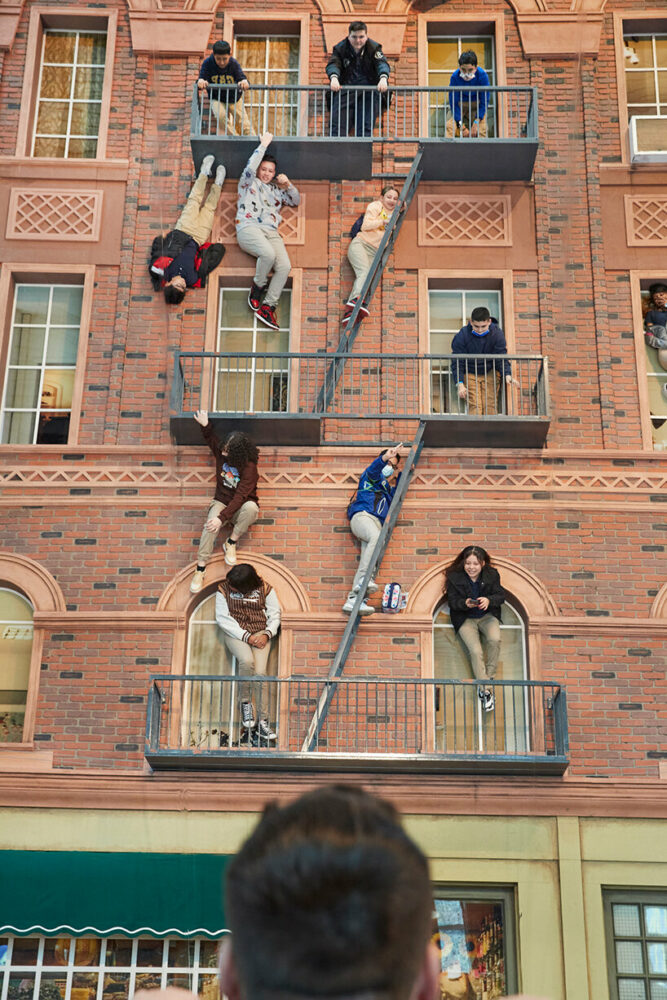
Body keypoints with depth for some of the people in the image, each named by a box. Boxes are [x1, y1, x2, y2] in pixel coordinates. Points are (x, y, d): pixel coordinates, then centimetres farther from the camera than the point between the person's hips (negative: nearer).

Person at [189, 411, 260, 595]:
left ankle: (231, 542, -19)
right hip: (221, 502, 3)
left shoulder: (249, 468, -23)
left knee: (251, 507, -40)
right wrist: (205, 426, -5)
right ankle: (200, 568, -31)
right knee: (210, 525, -32)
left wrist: (222, 517, -38)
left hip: (241, 508, -3)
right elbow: (210, 439, 16)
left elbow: (240, 497, -30)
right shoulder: (221, 454, -6)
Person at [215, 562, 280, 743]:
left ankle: (261, 720, -17)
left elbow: (275, 615, 5)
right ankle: (245, 703, -12)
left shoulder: (264, 589, -2)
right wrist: (246, 636, -13)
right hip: (235, 634, -1)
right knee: (247, 661, -33)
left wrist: (267, 634, -13)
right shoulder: (223, 589, -3)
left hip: (260, 634, 1)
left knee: (260, 672, -21)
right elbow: (223, 618, -6)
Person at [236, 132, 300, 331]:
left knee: (284, 266, -22)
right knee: (268, 253, -37)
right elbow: (250, 167, -3)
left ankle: (267, 306, -20)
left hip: (271, 231, 5)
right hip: (248, 228, -5)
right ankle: (258, 286, -10)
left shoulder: (276, 189, 31)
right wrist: (264, 144, 5)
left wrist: (288, 184, 14)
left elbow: (296, 200, 32)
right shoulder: (249, 183, 17)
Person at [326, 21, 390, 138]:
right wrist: (333, 77, -32)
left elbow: (382, 63, -10)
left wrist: (383, 78, -33)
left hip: (369, 90, -1)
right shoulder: (340, 48, 7)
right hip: (345, 90, 1)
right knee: (337, 125, -10)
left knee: (366, 127, -10)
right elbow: (333, 64, -7)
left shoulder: (374, 48, 5)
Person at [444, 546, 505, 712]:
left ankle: (488, 677, -11)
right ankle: (485, 690, -13)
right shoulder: (454, 577, -9)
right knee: (475, 651, -22)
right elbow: (453, 601, -9)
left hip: (487, 616, 1)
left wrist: (489, 600, -29)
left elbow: (500, 596, -6)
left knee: (495, 639, -30)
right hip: (465, 619, -1)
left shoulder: (492, 575, -4)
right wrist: (465, 603, -31)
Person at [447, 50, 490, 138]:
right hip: (460, 104, 0)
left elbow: (484, 101, -17)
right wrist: (461, 126, -25)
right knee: (450, 126, -23)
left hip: (477, 104, 0)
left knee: (481, 129, -22)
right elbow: (453, 102, -19)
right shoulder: (455, 77, -24)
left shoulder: (482, 75, -24)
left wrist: (476, 122, -25)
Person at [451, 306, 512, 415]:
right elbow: (457, 362, -10)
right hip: (470, 374, -1)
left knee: (490, 406, -9)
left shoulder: (497, 333, -10)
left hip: (490, 373, 1)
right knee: (474, 406, -15)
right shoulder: (462, 335, -14)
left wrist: (507, 374, -26)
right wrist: (459, 383, -19)